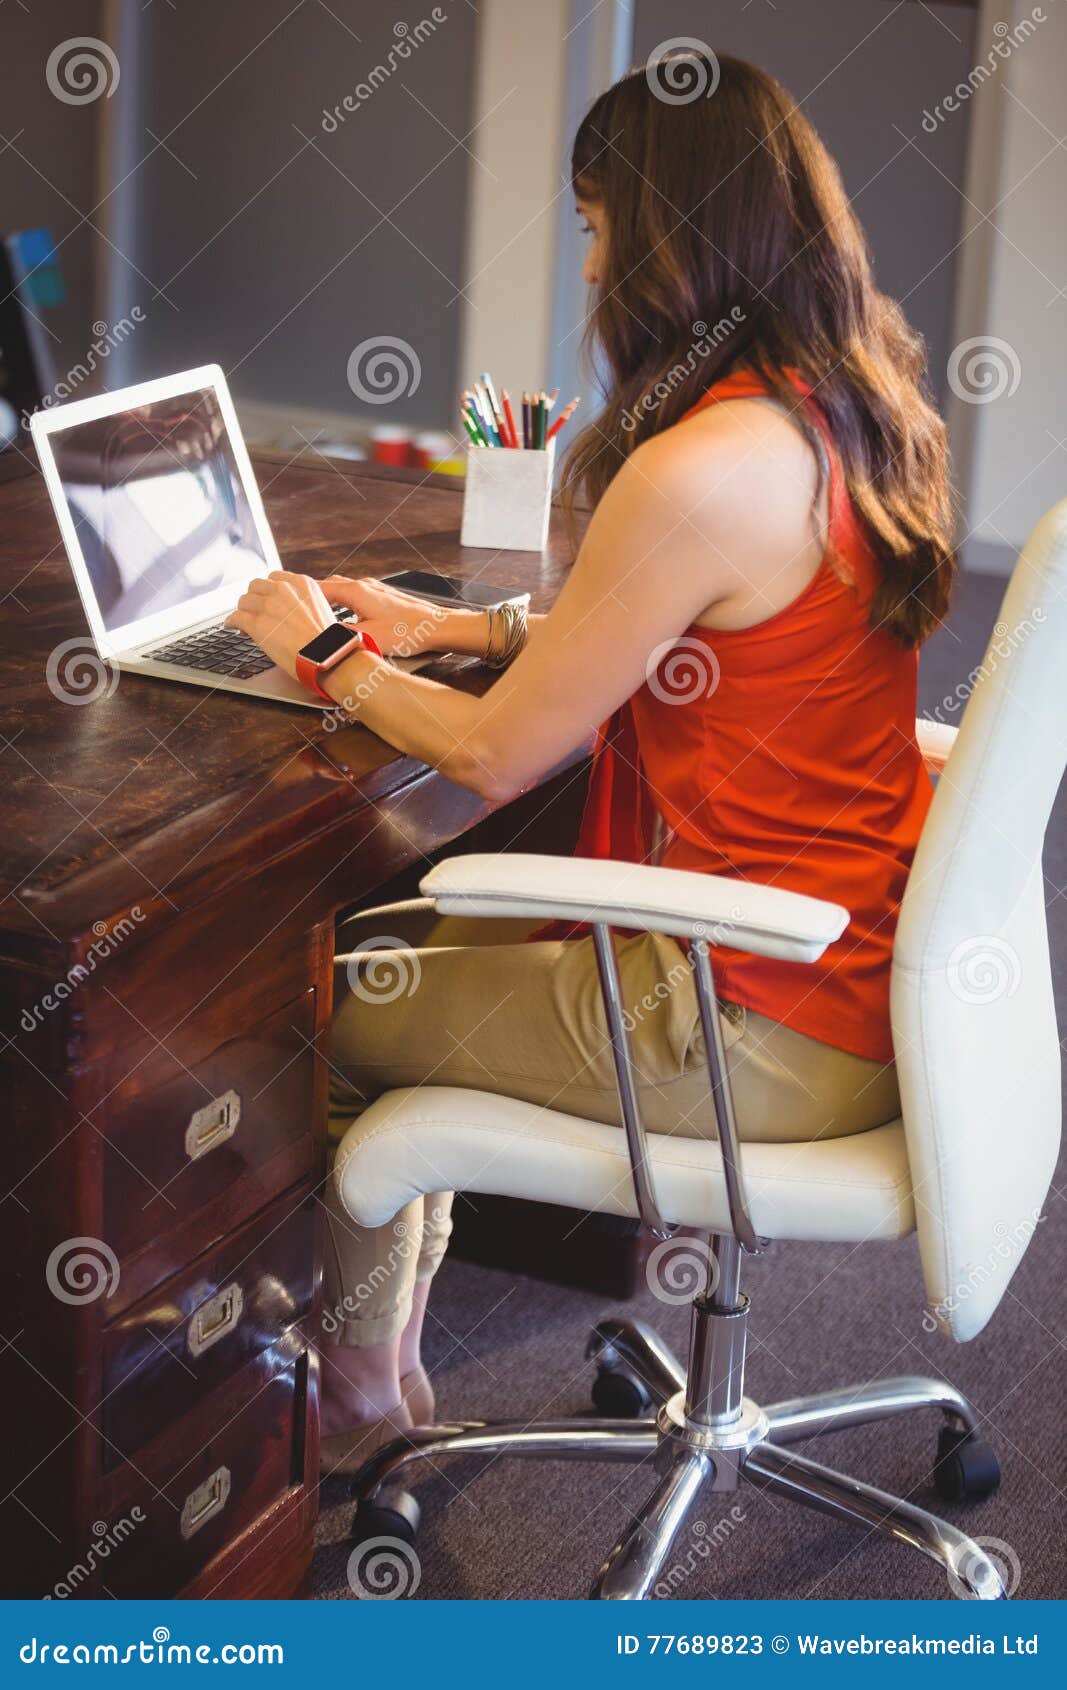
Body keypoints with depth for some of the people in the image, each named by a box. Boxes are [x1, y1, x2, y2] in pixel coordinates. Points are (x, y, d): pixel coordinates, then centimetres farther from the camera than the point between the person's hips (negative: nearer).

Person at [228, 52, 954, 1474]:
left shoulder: (703, 470, -24)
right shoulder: (845, 413, 4)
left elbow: (494, 757, -14)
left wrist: (327, 653, 4)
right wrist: (450, 626, 21)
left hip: (770, 1030, -9)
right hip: (859, 966, 9)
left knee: (325, 1005, 9)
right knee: (400, 948, 22)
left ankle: (358, 1406, 31)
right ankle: (383, 1363, 33)